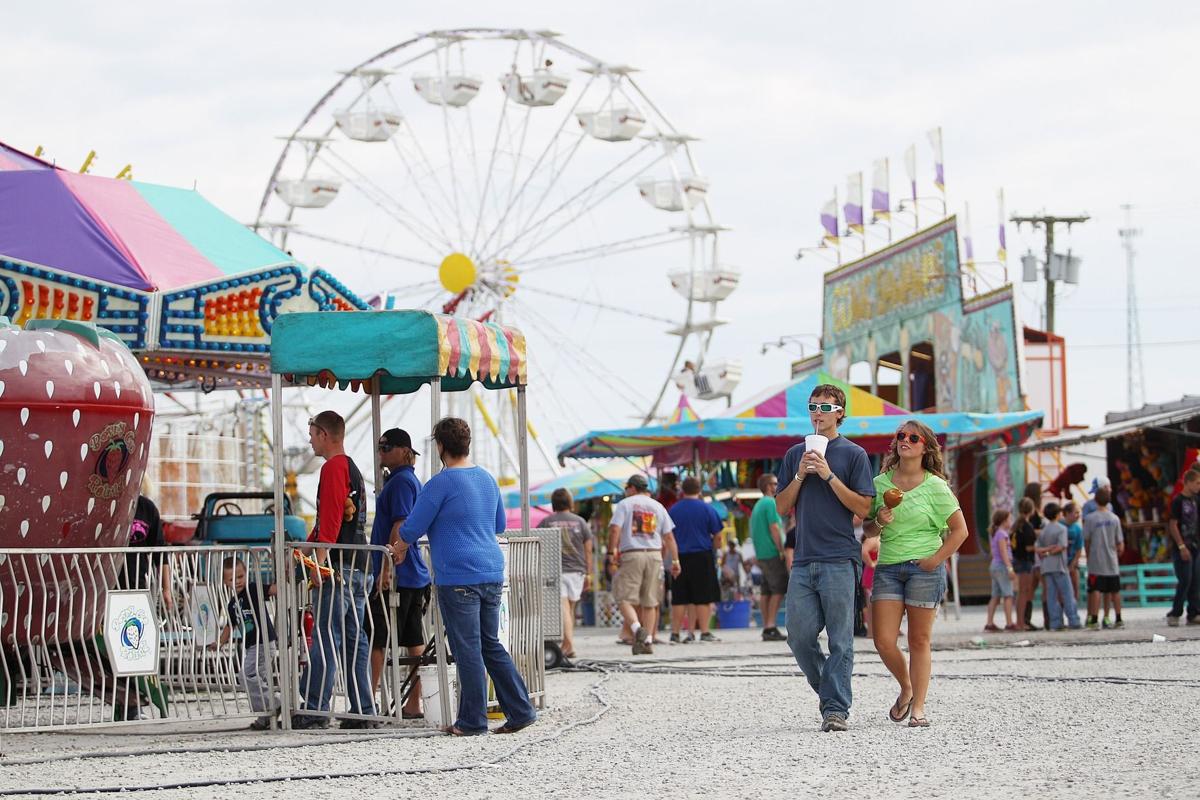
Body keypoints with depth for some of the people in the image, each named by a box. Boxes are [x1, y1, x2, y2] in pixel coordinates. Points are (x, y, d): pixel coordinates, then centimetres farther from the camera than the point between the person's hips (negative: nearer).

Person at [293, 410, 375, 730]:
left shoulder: (333, 467, -7)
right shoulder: (353, 469, 23)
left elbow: (330, 516, -17)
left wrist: (320, 559, -21)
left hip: (336, 562, -9)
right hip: (359, 565, 9)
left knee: (325, 636, -11)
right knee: (354, 638, 8)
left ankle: (314, 709, -14)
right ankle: (363, 710, 6)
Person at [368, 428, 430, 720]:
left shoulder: (401, 482, -12)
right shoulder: (411, 480, 19)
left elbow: (400, 527, -20)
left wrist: (387, 568, -23)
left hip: (396, 575, -10)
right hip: (415, 575, 10)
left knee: (375, 639, -7)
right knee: (414, 641, 7)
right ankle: (414, 704, 9)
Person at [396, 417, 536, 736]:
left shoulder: (441, 483, -10)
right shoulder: (487, 479, 13)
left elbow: (411, 529, -5)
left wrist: (399, 550, 15)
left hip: (458, 577, -7)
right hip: (492, 574, 7)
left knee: (468, 650, -2)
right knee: (491, 645, 14)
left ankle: (473, 721, 2)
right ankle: (521, 711, 11)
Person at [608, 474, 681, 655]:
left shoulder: (625, 504, 3)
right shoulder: (658, 506, 14)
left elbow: (615, 529, -10)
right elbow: (669, 536, 11)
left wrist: (611, 552, -4)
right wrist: (675, 560, 12)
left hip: (631, 555, -4)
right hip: (654, 555, 4)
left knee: (625, 599, -4)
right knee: (649, 602, 8)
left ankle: (637, 629, -27)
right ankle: (647, 641, 5)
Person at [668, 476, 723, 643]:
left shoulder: (673, 510, 5)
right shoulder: (707, 509, -2)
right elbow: (717, 535, 1)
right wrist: (716, 547, 20)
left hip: (680, 558, 3)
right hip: (702, 557, -3)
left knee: (679, 599, 6)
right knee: (703, 598, 1)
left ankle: (675, 633, 5)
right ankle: (704, 632, -1)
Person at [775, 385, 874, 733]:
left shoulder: (853, 454, 2)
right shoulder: (795, 454, 15)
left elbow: (863, 507, -4)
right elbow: (781, 508, 13)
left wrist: (829, 476, -10)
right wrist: (800, 476, -1)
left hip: (839, 560, -4)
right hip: (803, 560, 4)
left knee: (840, 640, -4)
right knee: (799, 636, 1)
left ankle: (836, 709, -2)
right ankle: (828, 690, 20)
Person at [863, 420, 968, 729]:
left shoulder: (935, 486, -1)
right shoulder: (880, 483, 8)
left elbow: (959, 530, 0)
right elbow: (867, 529, 17)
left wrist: (935, 559, -8)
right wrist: (879, 522, -6)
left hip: (924, 568, -3)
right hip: (887, 567, 3)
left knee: (919, 640, -1)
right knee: (884, 641, -4)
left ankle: (918, 707, 6)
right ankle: (906, 689, 22)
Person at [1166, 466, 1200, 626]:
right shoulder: (1178, 501, -10)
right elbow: (1173, 525, -13)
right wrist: (1182, 547, -17)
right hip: (1182, 548, -7)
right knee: (1185, 581, -9)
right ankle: (1174, 614, -1)